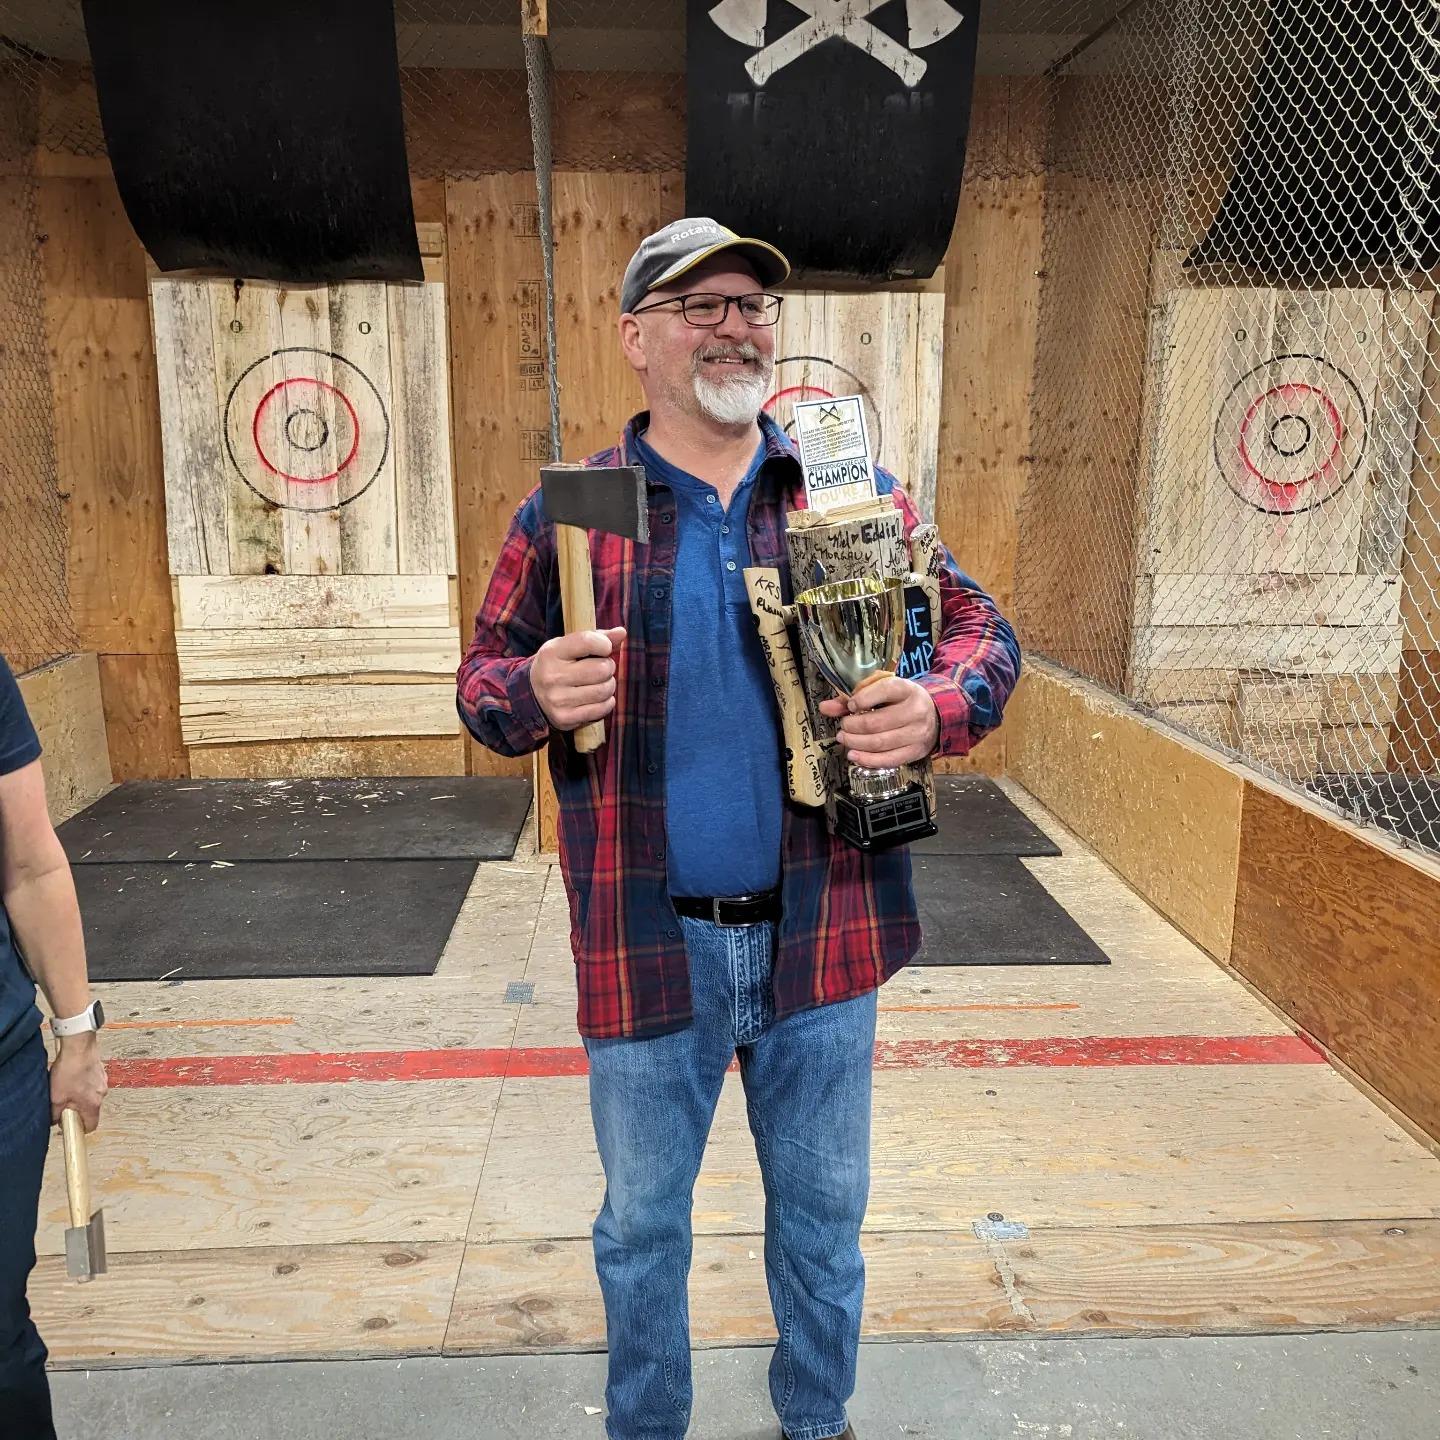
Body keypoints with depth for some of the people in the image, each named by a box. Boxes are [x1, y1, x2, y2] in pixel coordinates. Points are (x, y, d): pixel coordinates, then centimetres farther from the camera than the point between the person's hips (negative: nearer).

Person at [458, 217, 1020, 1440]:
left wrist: (939, 707, -19)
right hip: (650, 944, -1)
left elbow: (982, 629, 3)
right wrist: (537, 694, -21)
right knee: (642, 1226, 19)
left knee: (824, 1216, 21)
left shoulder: (856, 495, 0)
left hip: (821, 934, 2)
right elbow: (482, 680, 3)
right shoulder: (569, 514, -3)